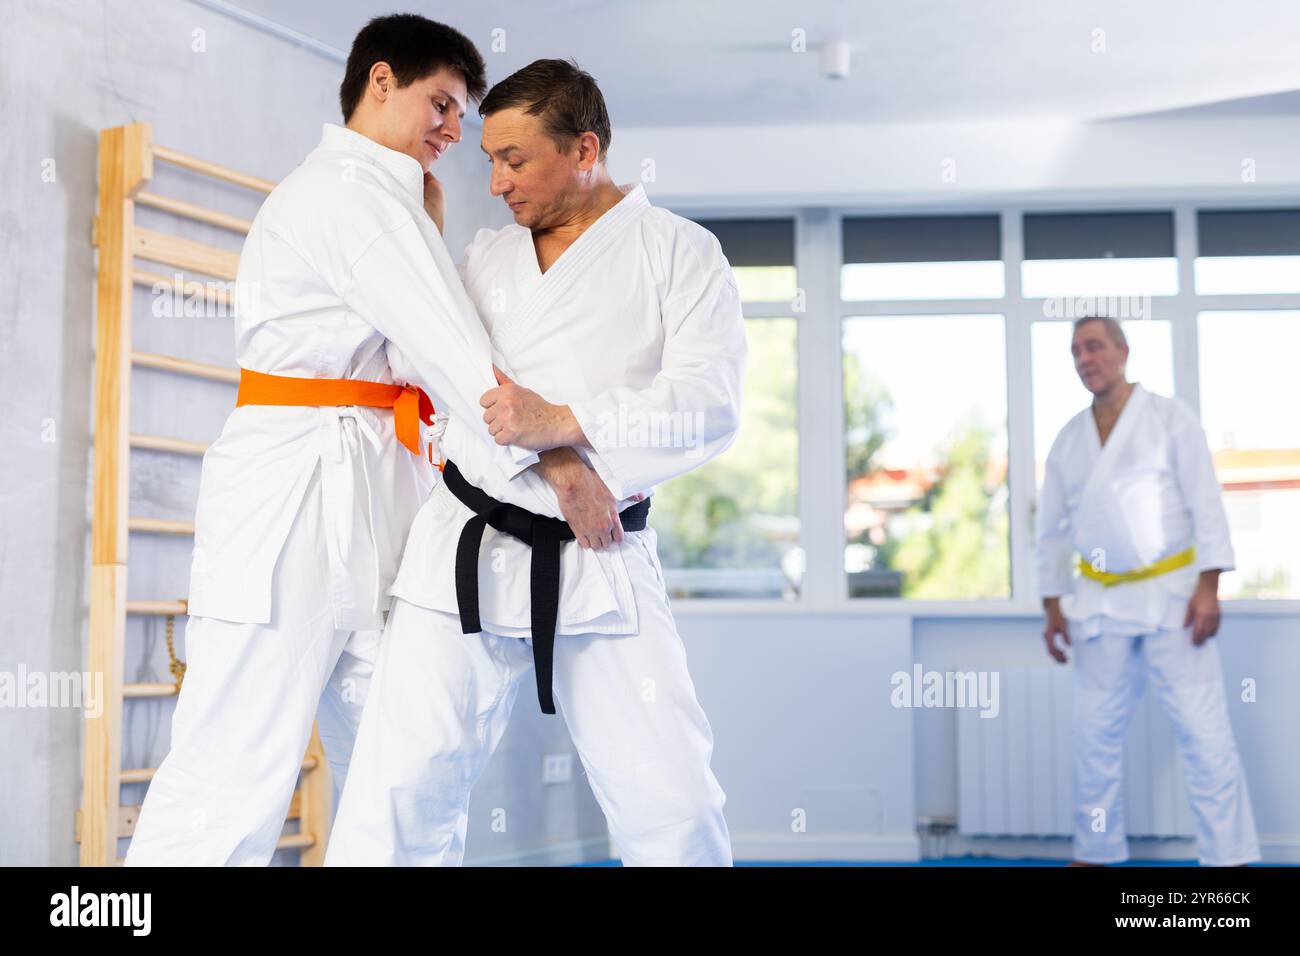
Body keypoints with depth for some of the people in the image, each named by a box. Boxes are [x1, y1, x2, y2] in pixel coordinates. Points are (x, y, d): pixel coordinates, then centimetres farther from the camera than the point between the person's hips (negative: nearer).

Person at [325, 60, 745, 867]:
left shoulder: (679, 252, 1)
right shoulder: (487, 257, 15)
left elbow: (710, 405, -13)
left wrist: (564, 423, -22)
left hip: (602, 565, -3)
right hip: (468, 551, 3)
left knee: (672, 809, -2)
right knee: (403, 795, -5)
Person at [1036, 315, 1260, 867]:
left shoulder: (1170, 417, -2)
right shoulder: (1068, 440, 10)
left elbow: (1205, 502, -8)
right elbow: (1052, 528, 14)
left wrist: (1208, 586, -15)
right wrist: (1052, 605, 9)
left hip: (1172, 594, -4)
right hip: (1100, 602, 4)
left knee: (1204, 732, -6)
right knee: (1096, 733, 7)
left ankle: (1229, 857, -2)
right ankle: (1097, 852, 19)